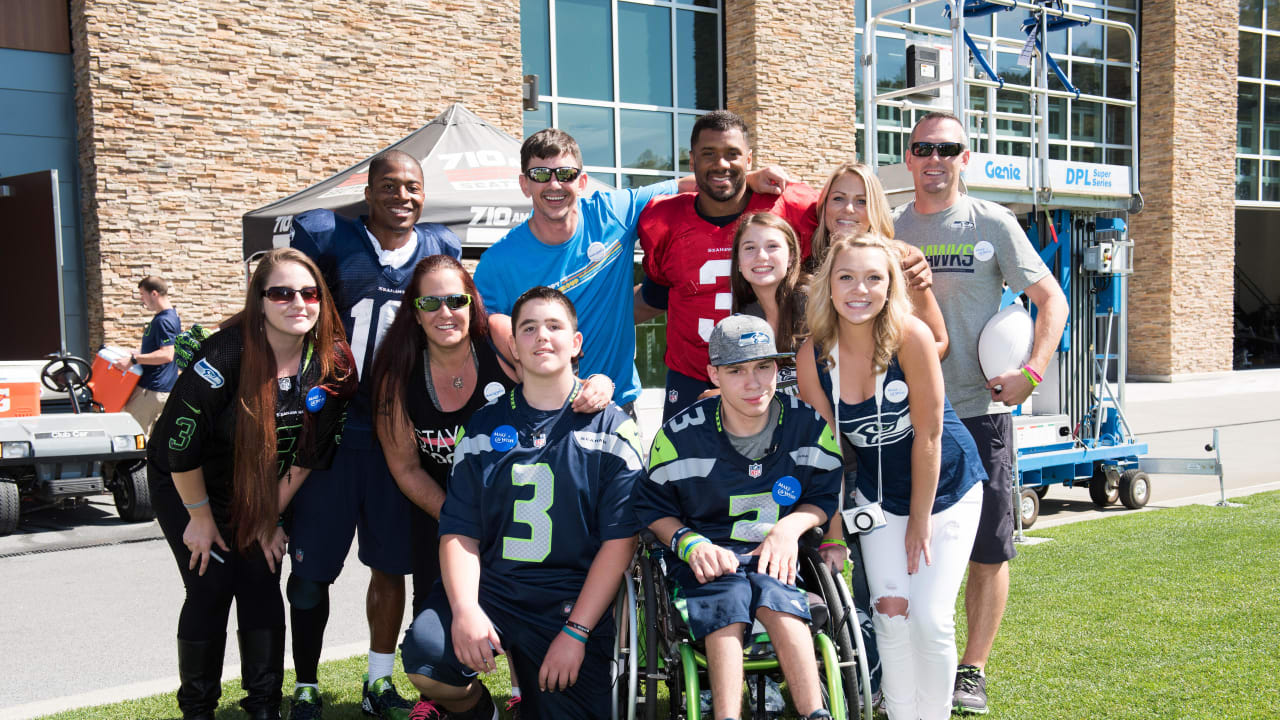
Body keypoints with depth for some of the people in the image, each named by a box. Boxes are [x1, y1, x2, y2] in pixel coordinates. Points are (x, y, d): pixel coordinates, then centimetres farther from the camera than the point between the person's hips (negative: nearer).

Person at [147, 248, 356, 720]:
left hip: (261, 491, 4)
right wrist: (200, 516, -11)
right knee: (212, 586, -7)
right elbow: (181, 444, -21)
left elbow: (309, 454, -7)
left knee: (262, 585, -1)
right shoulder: (226, 356, -31)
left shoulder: (333, 365, -17)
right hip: (185, 485, -3)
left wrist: (270, 517, -3)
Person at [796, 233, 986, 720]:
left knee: (930, 617, -9)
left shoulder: (911, 337, -25)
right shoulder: (813, 356, -14)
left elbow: (928, 435, -19)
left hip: (945, 487, -3)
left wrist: (920, 523, -12)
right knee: (890, 609, -5)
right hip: (879, 494, 3)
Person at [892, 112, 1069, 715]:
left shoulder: (993, 224, 1)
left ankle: (972, 670, 14)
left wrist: (1032, 370, -11)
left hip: (980, 410, -2)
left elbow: (1051, 299, 2)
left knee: (988, 548, 1)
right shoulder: (888, 230, 8)